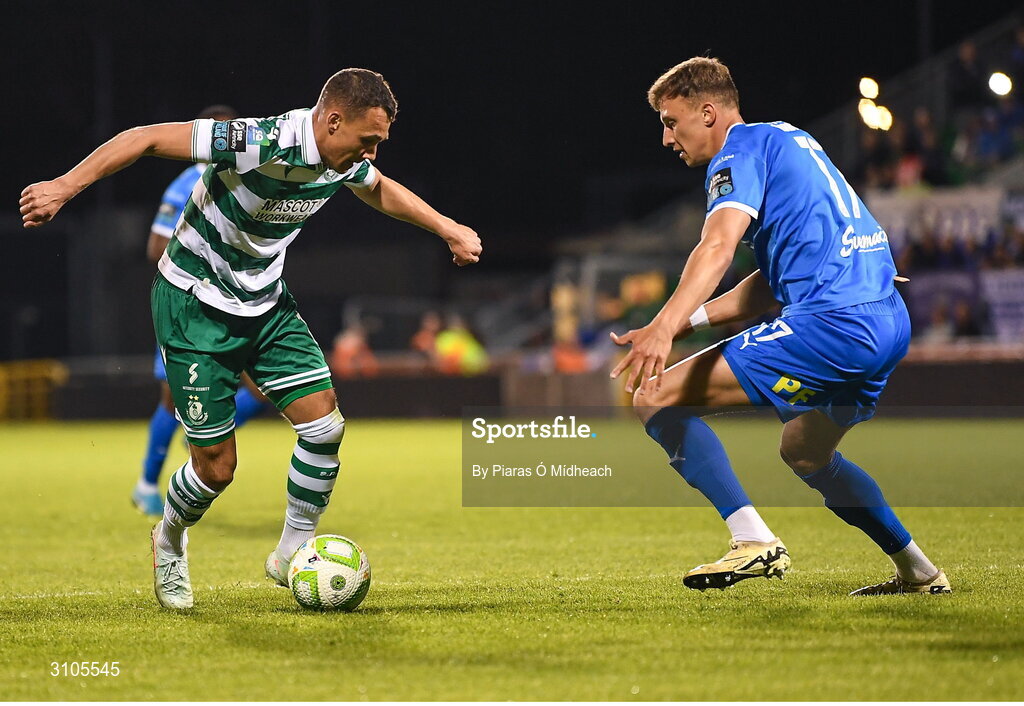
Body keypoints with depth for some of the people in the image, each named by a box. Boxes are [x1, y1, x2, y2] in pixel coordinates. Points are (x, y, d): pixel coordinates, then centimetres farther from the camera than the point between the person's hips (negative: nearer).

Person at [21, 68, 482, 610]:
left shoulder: (346, 162, -6)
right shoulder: (260, 143, -31)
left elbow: (381, 190, 20)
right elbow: (144, 138, -28)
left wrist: (448, 229, 20)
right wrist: (65, 186, -32)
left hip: (265, 303, 7)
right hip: (194, 305, -7)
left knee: (325, 424, -8)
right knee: (216, 466, -4)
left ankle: (293, 554, 10)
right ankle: (169, 542, 29)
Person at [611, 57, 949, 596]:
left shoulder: (741, 151, -2)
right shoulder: (787, 140, 26)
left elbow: (718, 246, -23)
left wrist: (664, 327, -36)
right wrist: (684, 324, 20)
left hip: (833, 321, -10)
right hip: (890, 321, 10)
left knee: (655, 396, -10)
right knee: (803, 452, 34)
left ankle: (754, 541, -17)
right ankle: (919, 573, 35)